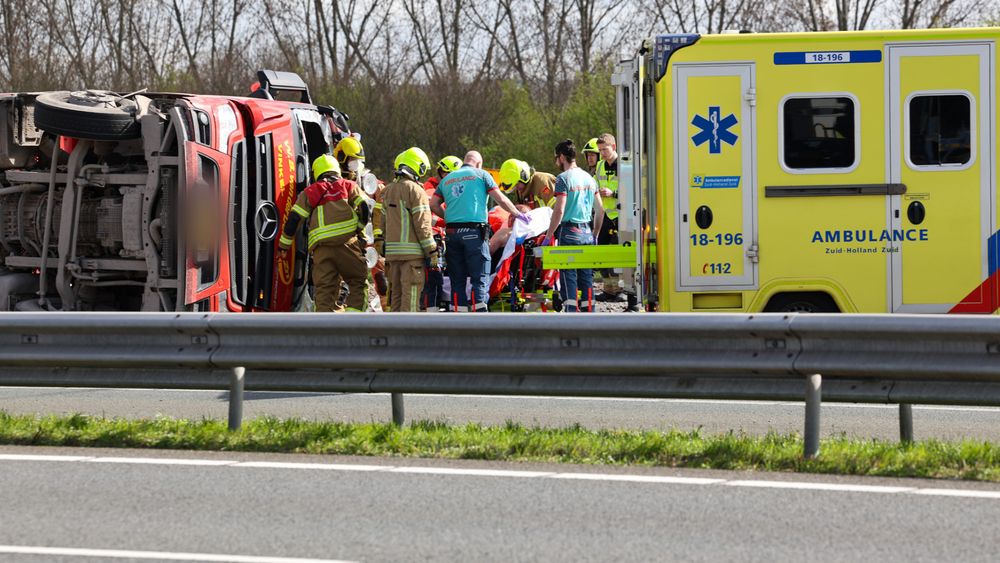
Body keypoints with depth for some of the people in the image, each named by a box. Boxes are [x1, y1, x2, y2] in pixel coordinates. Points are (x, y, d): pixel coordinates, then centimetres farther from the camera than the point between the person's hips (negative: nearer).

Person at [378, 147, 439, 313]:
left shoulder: (388, 191, 14)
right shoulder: (416, 191, -10)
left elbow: (383, 224, 17)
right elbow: (422, 224, -13)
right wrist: (432, 252, -9)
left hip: (392, 251, 7)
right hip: (412, 250, -7)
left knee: (396, 292, 13)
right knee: (411, 293, -6)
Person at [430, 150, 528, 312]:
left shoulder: (447, 179, 18)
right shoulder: (481, 174, 6)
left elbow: (433, 205, 11)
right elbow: (501, 200, 3)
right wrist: (518, 215, 16)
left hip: (452, 232, 4)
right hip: (474, 231, -4)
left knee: (457, 280, 8)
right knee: (480, 277, -3)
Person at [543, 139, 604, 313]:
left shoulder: (563, 178, -9)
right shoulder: (589, 178, 12)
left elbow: (559, 210, -16)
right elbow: (600, 210, 15)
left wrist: (548, 236, -10)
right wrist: (595, 234, 23)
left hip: (569, 233, -6)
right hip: (587, 233, 6)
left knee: (568, 275, -4)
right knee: (586, 276, 10)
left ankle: (571, 311, -11)